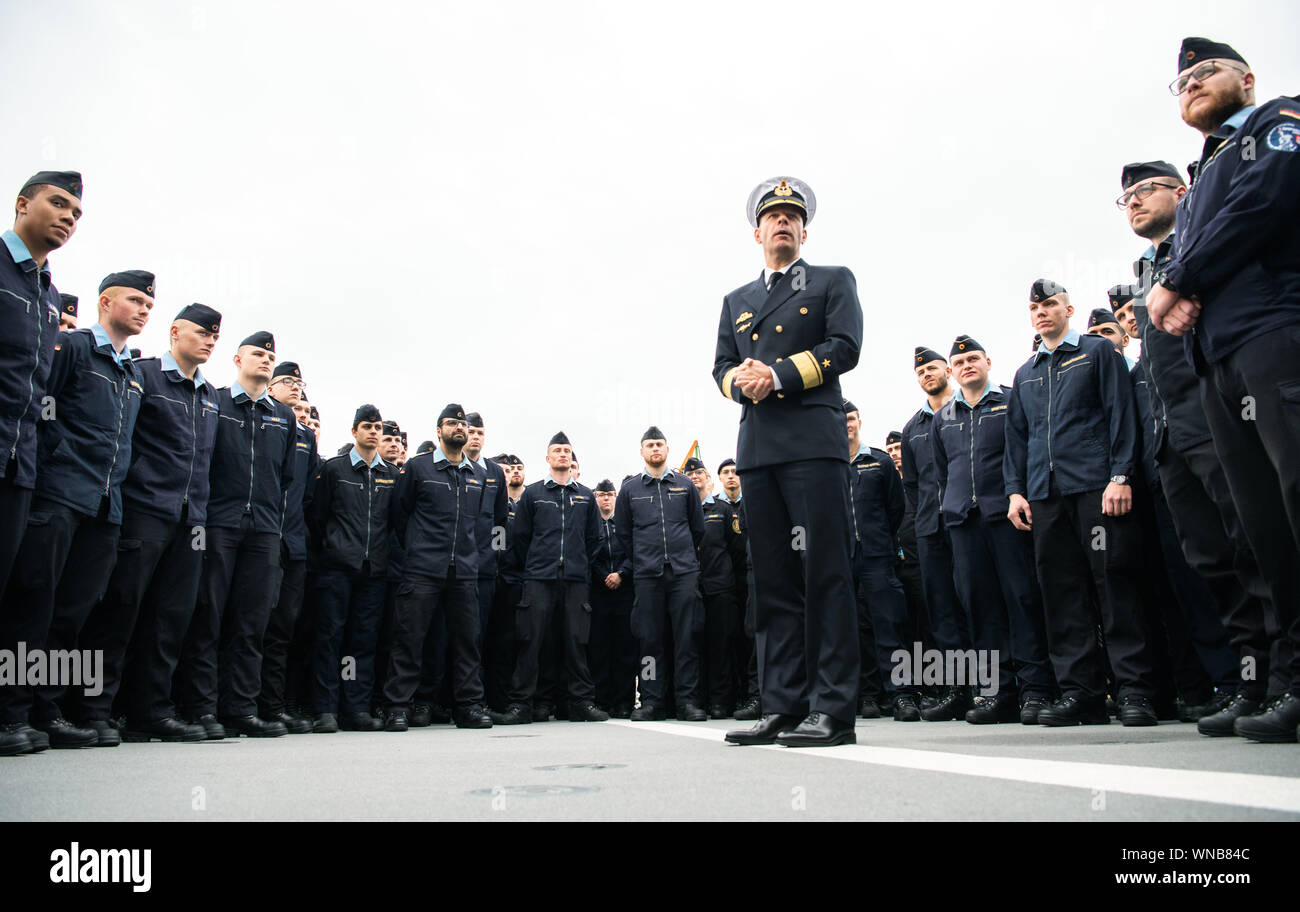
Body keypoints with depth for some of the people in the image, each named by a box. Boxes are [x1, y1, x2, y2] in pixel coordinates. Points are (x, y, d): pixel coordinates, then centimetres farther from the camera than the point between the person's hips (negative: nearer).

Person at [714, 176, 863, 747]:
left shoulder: (833, 281, 14)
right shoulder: (736, 301, 26)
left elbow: (844, 347, -1)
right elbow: (722, 368, 17)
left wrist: (779, 376, -10)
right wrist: (743, 383, -5)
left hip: (814, 441, -4)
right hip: (757, 448, 5)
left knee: (824, 573, -9)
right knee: (772, 579, 2)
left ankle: (833, 710, -7)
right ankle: (783, 706, 6)